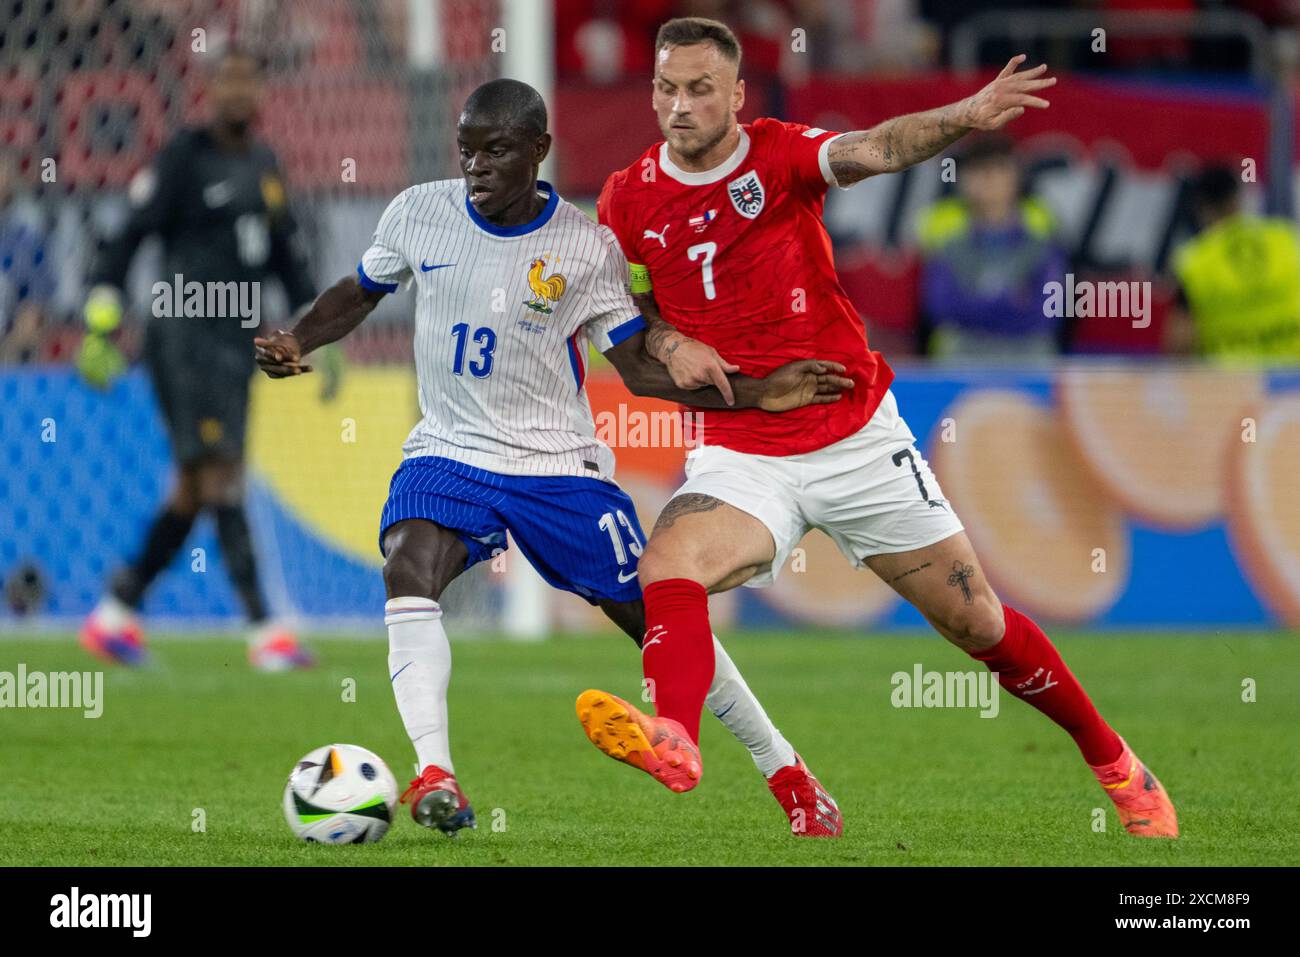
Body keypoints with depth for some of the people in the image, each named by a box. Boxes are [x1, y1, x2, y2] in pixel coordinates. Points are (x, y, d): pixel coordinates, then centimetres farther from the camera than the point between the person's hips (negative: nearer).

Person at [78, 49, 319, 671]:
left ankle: (115, 613, 19)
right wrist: (101, 325, -14)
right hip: (183, 335, -8)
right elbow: (126, 239, -7)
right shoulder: (184, 158, -5)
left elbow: (288, 257, 25)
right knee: (220, 474, -14)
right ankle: (264, 631, -21)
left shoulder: (264, 164, 17)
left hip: (237, 341, 8)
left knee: (194, 492, 9)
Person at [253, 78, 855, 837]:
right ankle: (435, 775, -36)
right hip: (449, 453, 1)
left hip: (559, 463, -1)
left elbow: (641, 367, -3)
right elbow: (359, 294, 13)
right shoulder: (418, 215, -4)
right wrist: (297, 342, -6)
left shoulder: (585, 247, -9)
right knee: (410, 569, -30)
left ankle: (784, 770, 21)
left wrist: (758, 395, -13)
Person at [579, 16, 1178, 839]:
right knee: (666, 565, -31)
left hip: (860, 439, -1)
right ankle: (674, 738, -51)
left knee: (976, 622, 6)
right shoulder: (629, 201, -1)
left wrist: (961, 118, -48)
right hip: (743, 454, 1)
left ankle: (1113, 761, 24)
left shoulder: (781, 153, -8)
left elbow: (870, 151, -28)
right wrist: (663, 348, -8)